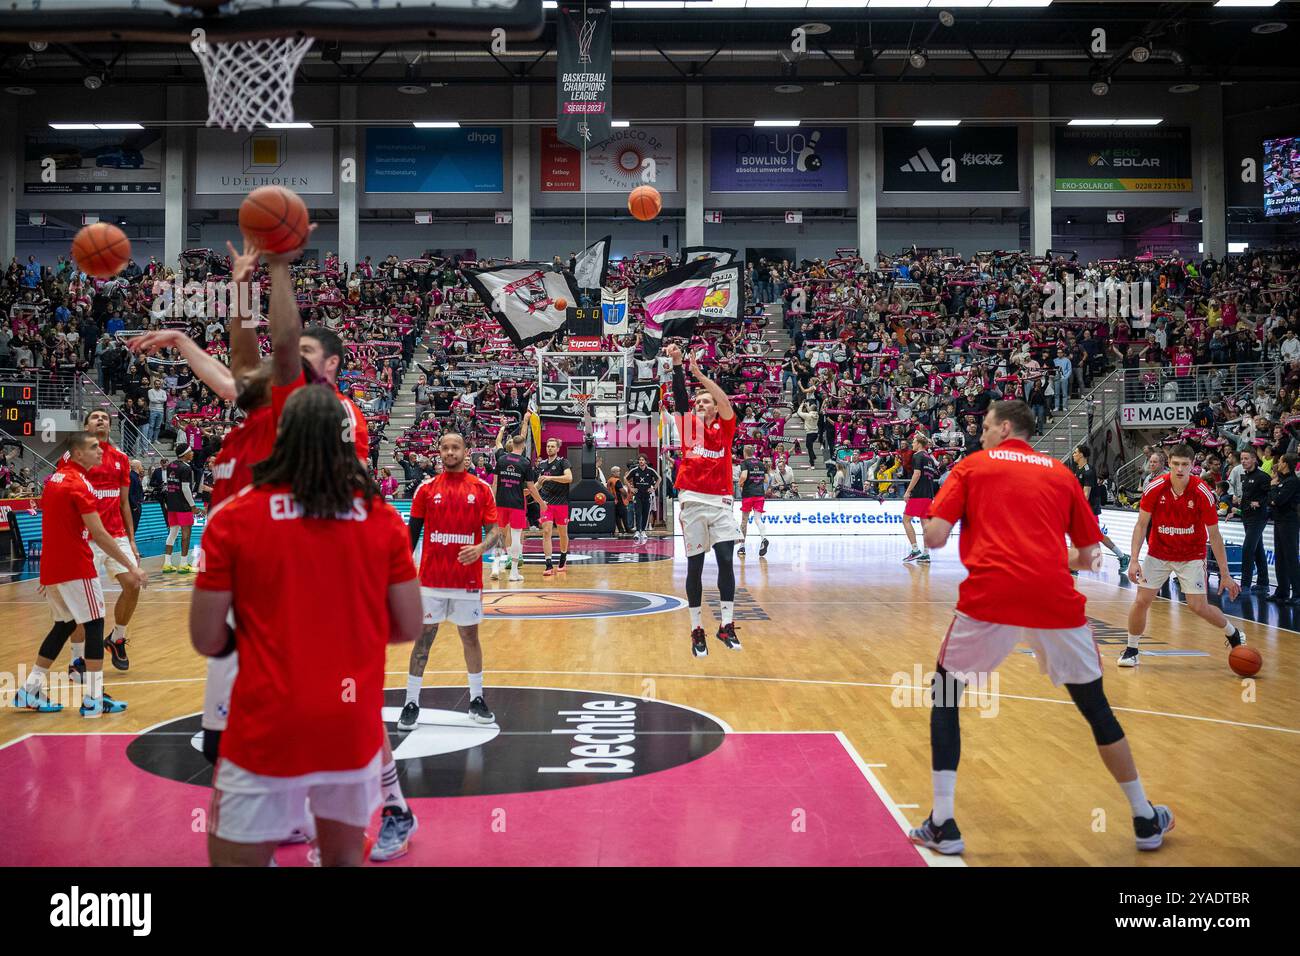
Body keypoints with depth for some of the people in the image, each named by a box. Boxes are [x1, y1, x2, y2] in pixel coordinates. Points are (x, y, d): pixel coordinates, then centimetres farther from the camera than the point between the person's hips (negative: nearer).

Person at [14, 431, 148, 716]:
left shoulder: (54, 478, 12)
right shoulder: (79, 484, -15)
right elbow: (98, 535, -19)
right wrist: (132, 567, -18)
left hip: (51, 568, 9)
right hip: (76, 568, -9)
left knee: (64, 625, 18)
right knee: (94, 625, -2)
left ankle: (31, 691, 19)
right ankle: (93, 699, -2)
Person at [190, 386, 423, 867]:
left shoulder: (234, 517, -6)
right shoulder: (382, 517, 0)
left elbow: (206, 639, -4)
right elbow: (408, 627, 4)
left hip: (268, 727, -2)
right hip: (356, 724, 3)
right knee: (344, 856, 21)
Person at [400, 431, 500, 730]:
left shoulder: (481, 488, 2)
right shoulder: (427, 489, 3)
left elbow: (494, 530, 2)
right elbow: (412, 533, 8)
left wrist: (481, 548, -19)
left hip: (468, 579, 0)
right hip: (431, 579, 0)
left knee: (470, 637, 9)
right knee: (423, 638, 4)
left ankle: (476, 700, 21)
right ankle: (411, 703, 12)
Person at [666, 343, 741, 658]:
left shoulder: (725, 427, 8)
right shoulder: (689, 425, 10)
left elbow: (725, 401, -10)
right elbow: (679, 396, -2)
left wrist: (700, 374, -14)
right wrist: (677, 364, -13)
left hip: (720, 502, 0)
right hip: (692, 502, 0)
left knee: (726, 561, -9)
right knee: (695, 567, 1)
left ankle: (726, 625, -2)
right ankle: (696, 630, 7)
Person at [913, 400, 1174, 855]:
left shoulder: (971, 466, 13)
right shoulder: (1061, 474, 20)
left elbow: (935, 537, 3)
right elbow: (1088, 556, 20)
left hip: (989, 596, -2)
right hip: (1055, 600, 2)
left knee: (945, 694, 18)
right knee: (1095, 705, 20)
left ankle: (942, 825, 12)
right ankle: (1146, 818, 30)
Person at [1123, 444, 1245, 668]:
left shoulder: (1203, 493, -19)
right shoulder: (1155, 488, -16)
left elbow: (1214, 535, -12)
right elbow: (1141, 525, -8)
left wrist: (1225, 574, -11)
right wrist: (1134, 560, -17)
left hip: (1191, 556, -1)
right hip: (1158, 554, 2)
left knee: (1198, 606, -6)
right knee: (1141, 600, -6)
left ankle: (1233, 634, 24)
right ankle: (1132, 650, 13)